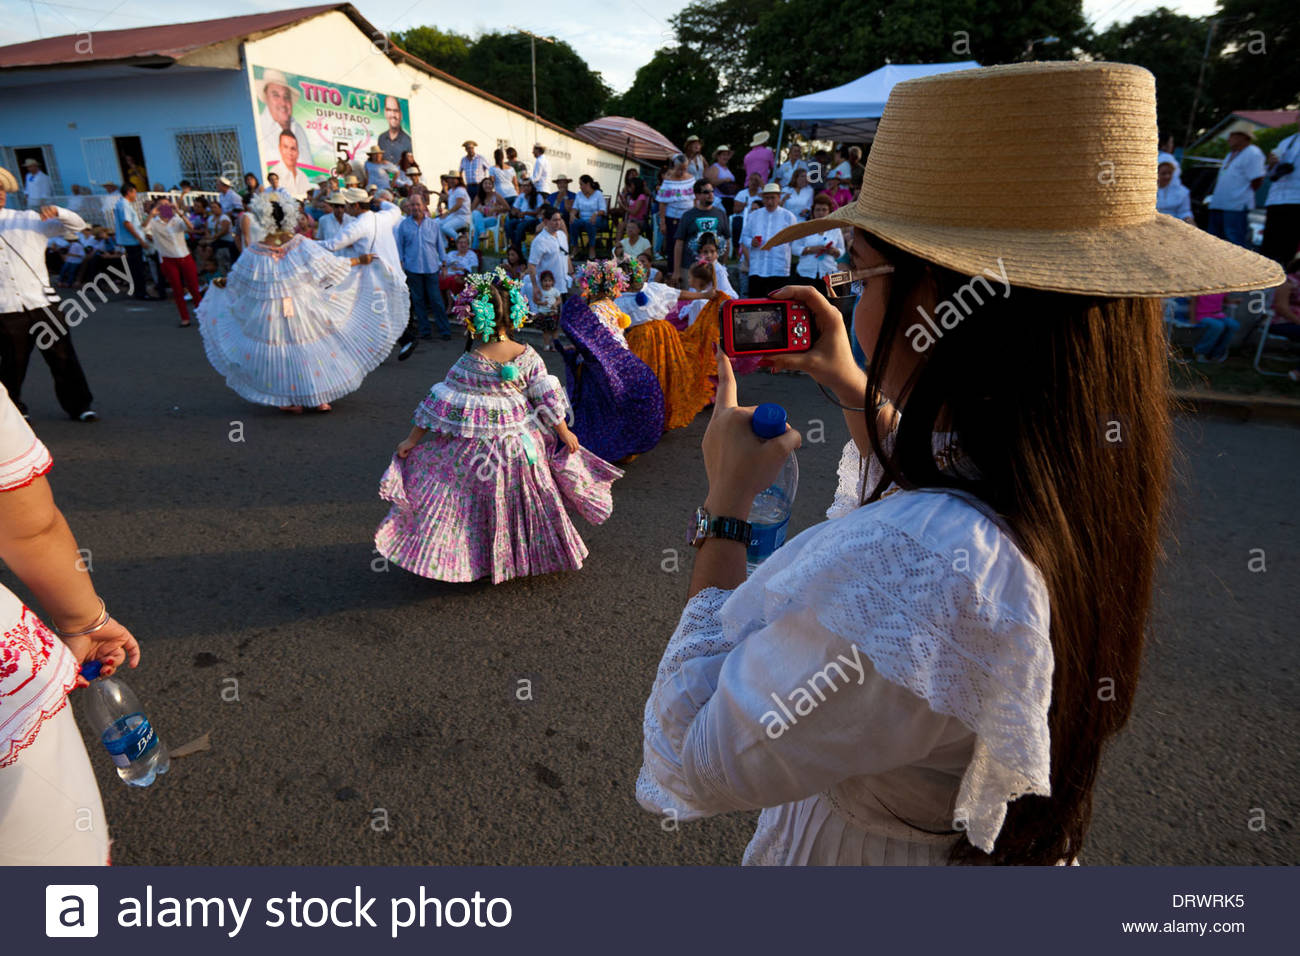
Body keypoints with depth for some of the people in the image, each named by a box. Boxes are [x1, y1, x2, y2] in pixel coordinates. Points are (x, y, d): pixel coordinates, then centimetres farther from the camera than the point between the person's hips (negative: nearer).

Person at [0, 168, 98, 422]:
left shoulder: (30, 219, 6)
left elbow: (77, 225, 2)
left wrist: (56, 211, -15)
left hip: (40, 303, 0)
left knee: (63, 358, 4)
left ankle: (79, 407, 15)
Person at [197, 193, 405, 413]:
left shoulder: (255, 254, -8)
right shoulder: (302, 245, -10)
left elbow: (237, 281, 7)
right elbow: (331, 266, -5)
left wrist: (222, 283, 29)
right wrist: (359, 260, 7)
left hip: (270, 314, 0)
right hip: (305, 310, 0)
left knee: (279, 356, 13)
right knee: (313, 347, 14)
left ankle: (290, 400, 19)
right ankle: (320, 398, 17)